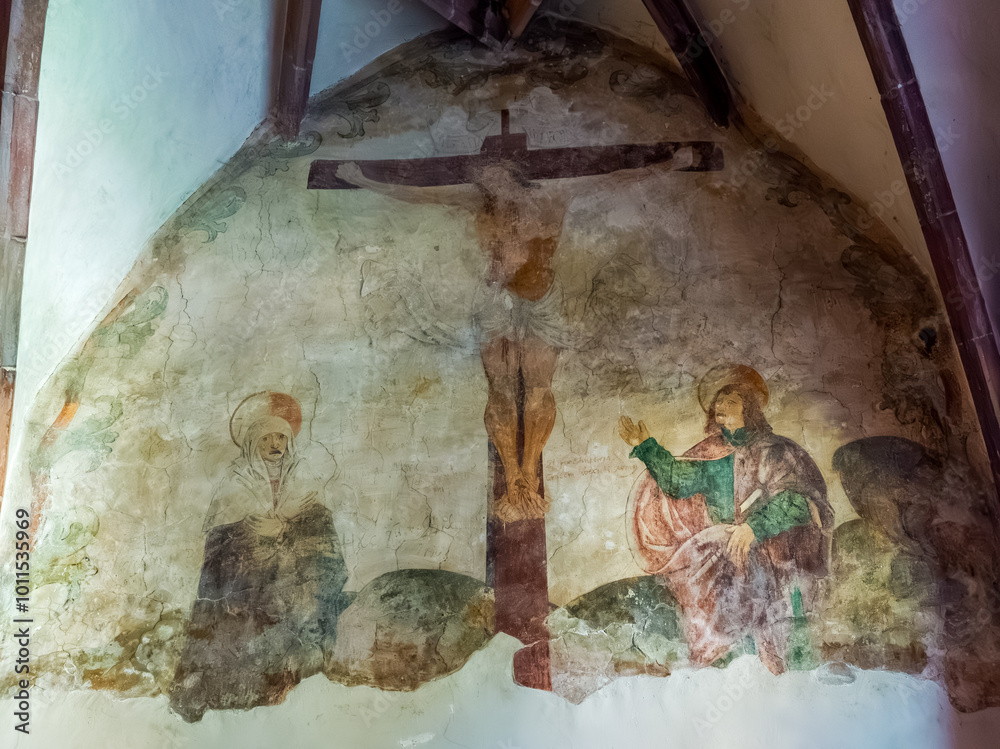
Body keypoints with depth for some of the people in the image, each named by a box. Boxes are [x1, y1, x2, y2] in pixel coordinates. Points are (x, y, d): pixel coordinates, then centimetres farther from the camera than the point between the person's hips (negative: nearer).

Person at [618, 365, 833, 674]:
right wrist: (645, 447, -3)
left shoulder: (776, 451, 4)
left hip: (771, 547, -3)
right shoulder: (714, 455, 15)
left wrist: (755, 526, -21)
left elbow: (798, 498, -10)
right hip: (720, 549, 3)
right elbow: (677, 480, 3)